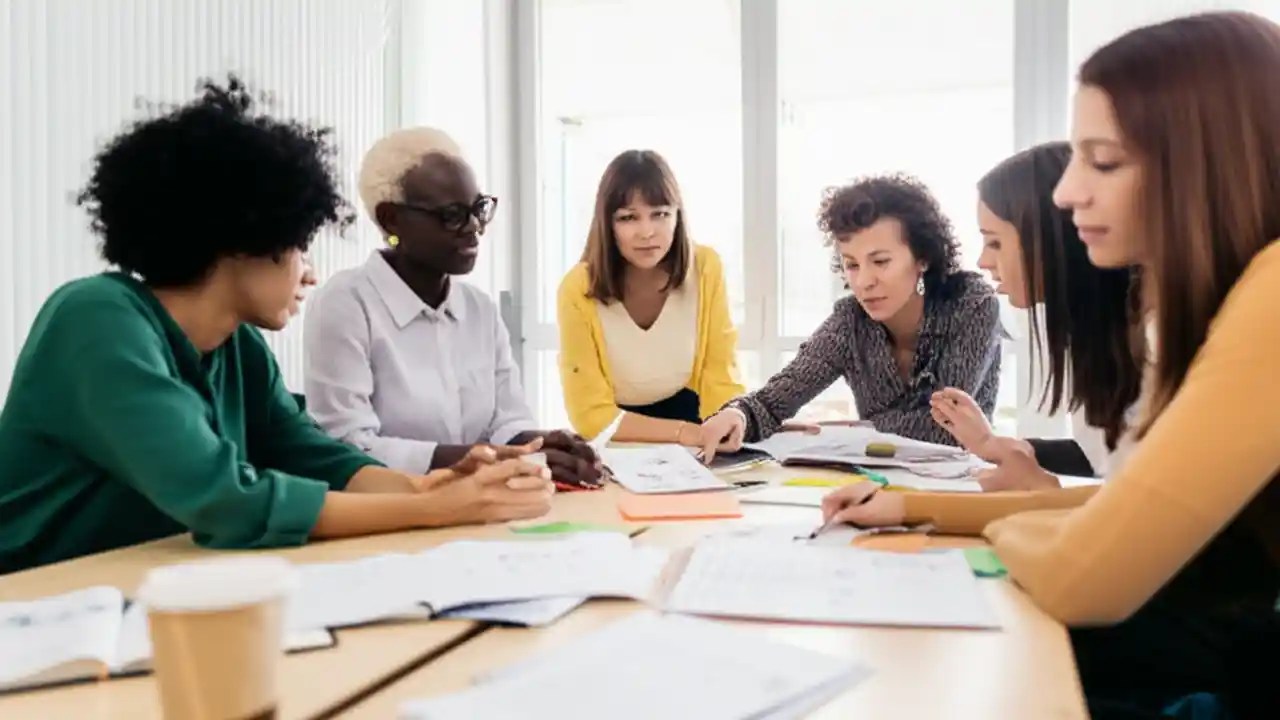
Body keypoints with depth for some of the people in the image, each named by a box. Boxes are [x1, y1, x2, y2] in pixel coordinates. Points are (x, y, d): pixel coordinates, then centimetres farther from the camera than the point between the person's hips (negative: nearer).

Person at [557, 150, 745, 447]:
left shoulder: (705, 267, -12)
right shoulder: (579, 289, -18)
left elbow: (720, 380, -9)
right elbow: (592, 416, -15)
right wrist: (683, 432, -27)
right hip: (619, 446, -2)